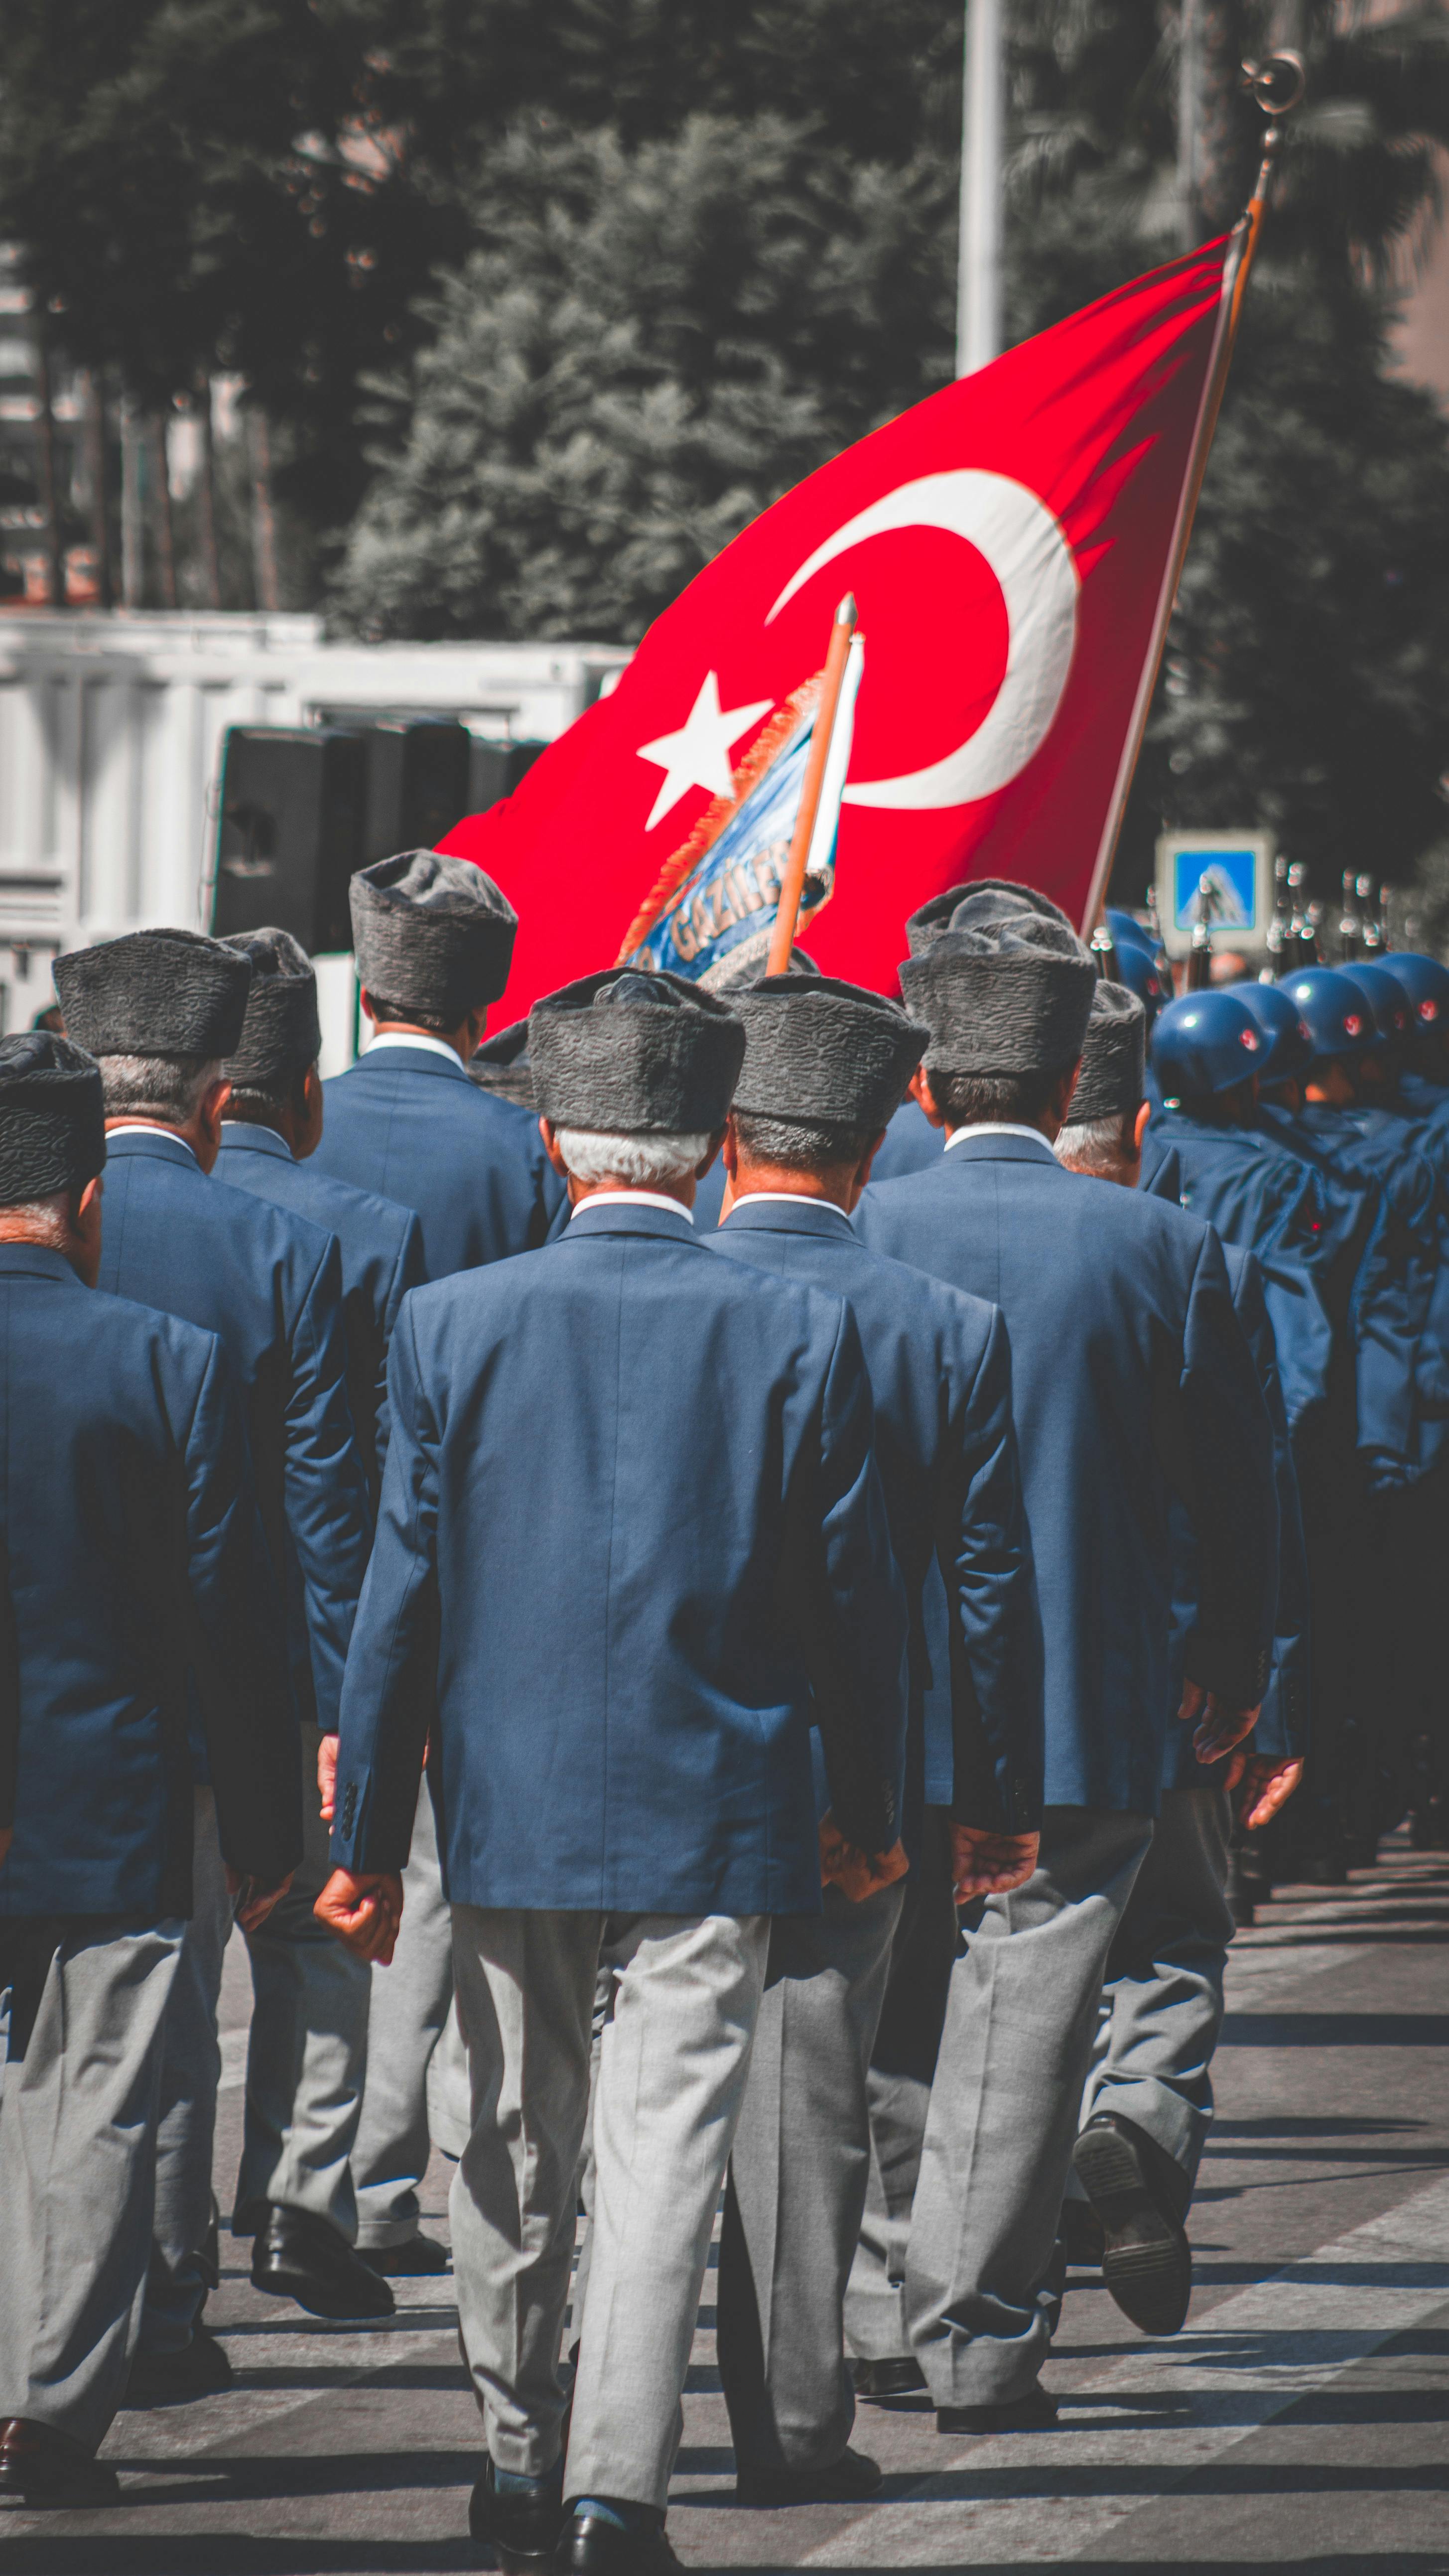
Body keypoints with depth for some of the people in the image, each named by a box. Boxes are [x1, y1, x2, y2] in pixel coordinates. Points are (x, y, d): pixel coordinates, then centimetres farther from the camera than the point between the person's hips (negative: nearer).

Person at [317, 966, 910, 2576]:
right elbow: (855, 1599, -2)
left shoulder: (454, 1325, -7)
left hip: (511, 1807, 1)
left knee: (517, 2146, 17)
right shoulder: (799, 1334, -8)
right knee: (665, 2157, -1)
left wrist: (368, 1838, 3)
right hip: (715, 1817, -1)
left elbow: (403, 1598, -4)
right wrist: (867, 1814, 11)